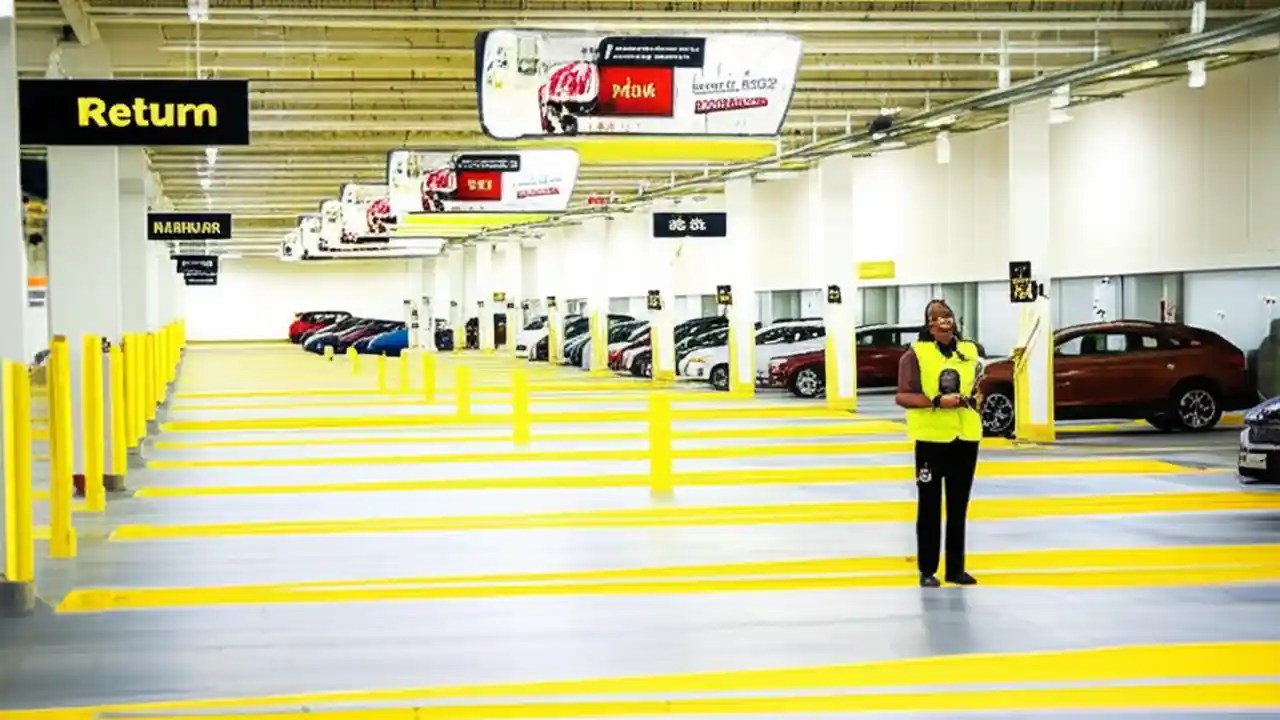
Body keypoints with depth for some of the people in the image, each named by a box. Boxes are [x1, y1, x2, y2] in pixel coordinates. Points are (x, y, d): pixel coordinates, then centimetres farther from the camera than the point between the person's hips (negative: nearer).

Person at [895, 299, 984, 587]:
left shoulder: (970, 351, 8)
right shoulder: (916, 353, -5)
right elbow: (902, 396, -10)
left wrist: (973, 400, -3)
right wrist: (937, 401, -21)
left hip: (965, 437, 4)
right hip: (931, 438, -4)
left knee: (958, 506, 11)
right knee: (929, 505, 1)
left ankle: (955, 568, 20)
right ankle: (927, 570, 8)